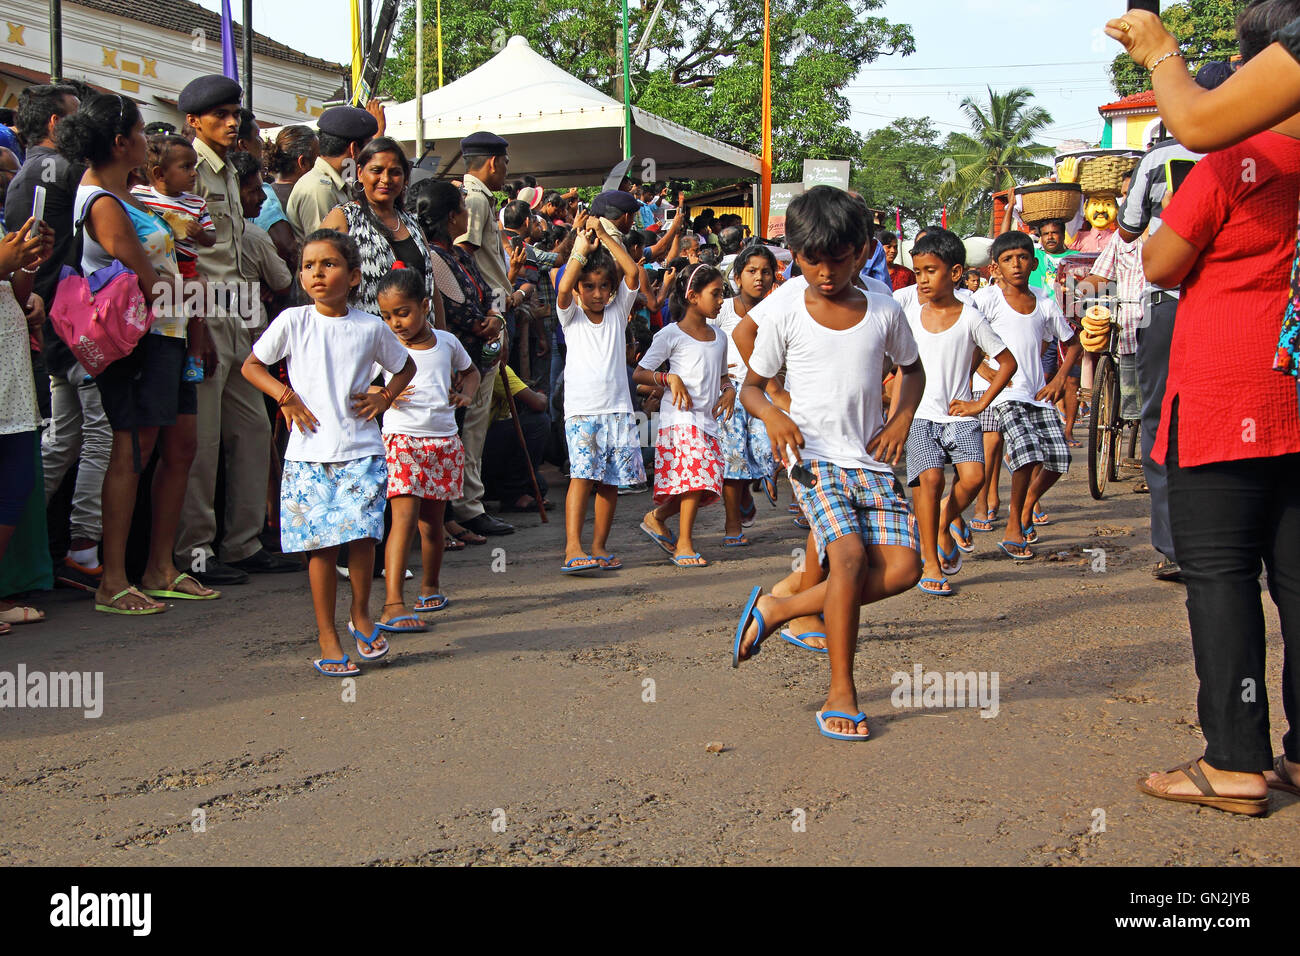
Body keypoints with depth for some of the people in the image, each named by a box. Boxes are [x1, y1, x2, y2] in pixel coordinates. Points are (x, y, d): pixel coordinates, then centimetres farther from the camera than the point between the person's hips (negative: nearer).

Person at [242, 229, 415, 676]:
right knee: (320, 545, -1)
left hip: (361, 451, 1)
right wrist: (285, 396, -4)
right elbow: (251, 365, 9)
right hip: (309, 453, -1)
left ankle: (361, 615, 20)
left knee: (362, 536, -6)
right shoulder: (293, 322, 1)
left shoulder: (372, 327, 4)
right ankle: (328, 638, 10)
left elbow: (406, 367, 21)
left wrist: (384, 397, 5)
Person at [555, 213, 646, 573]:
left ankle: (599, 546, 13)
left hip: (617, 408, 3)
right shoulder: (572, 316, 6)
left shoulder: (618, 311, 11)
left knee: (610, 479, 3)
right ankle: (573, 548, -20)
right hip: (581, 409, -3)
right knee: (582, 473, -16)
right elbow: (563, 287, -15)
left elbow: (632, 272, -3)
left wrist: (604, 235, -6)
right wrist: (582, 248, -13)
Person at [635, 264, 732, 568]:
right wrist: (670, 378, -17)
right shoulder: (671, 334, -2)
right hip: (680, 418, -7)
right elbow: (639, 373, -2)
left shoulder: (720, 337, 18)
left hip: (709, 419, 7)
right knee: (695, 476, -17)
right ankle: (684, 543, -5)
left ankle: (658, 517, 25)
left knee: (705, 484, 3)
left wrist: (729, 389, 8)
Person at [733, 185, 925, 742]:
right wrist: (771, 414, -13)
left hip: (872, 460, 4)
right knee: (850, 555, -24)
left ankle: (781, 609, 3)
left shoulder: (884, 312, 6)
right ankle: (840, 692, -10)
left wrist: (902, 419, 5)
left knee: (903, 567, -13)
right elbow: (751, 385, 9)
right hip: (814, 457, -3)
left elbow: (912, 368, 23)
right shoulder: (785, 314, 0)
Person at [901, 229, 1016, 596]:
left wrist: (980, 403, -1)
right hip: (920, 414, 1)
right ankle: (930, 563, -9)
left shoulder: (970, 317, -1)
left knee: (973, 475, -20)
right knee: (930, 477, -19)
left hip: (959, 415, -1)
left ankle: (948, 517, 14)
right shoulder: (910, 315, 5)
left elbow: (1007, 362, 5)